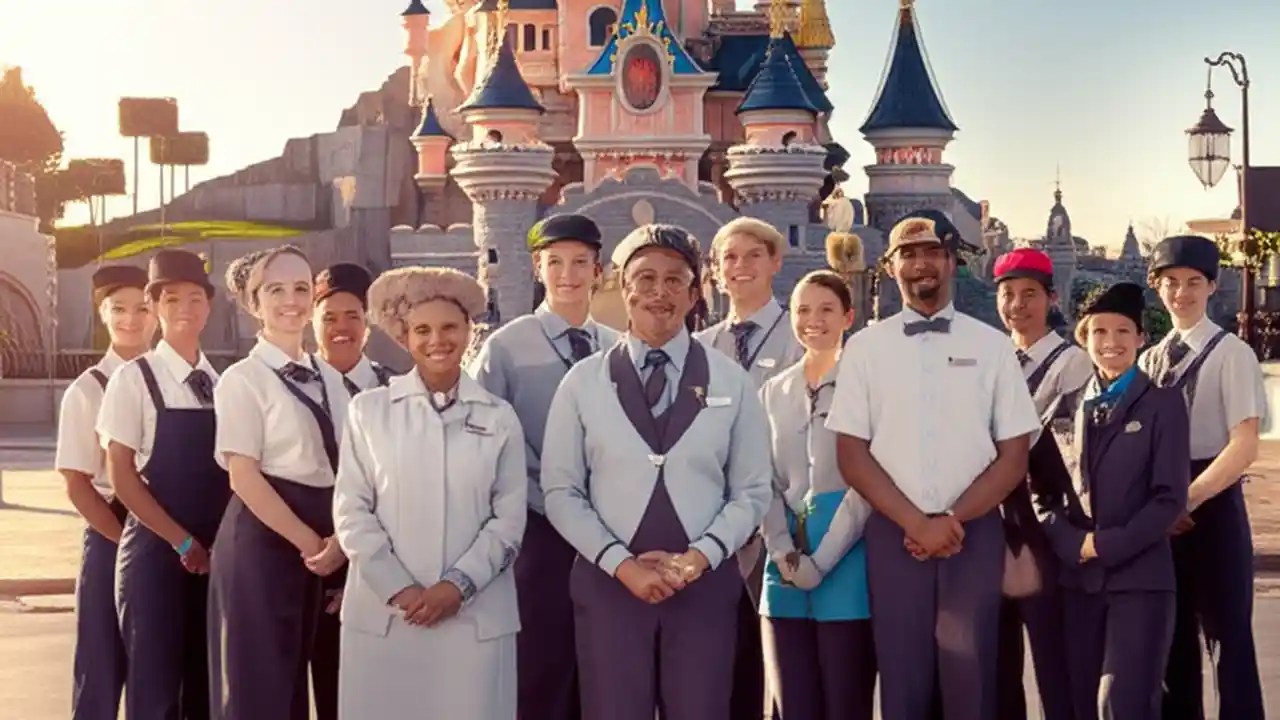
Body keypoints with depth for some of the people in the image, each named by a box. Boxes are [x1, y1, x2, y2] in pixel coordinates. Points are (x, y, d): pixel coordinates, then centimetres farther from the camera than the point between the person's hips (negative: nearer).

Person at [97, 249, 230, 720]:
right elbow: (121, 477, -8)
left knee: (208, 680, 9)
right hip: (156, 551, -4)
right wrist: (182, 543, -11)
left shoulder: (221, 382, 8)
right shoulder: (134, 379, -6)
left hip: (216, 554, 4)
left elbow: (229, 470, 12)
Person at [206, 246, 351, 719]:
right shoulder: (243, 379, -8)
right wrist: (307, 540, -13)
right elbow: (244, 476, -13)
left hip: (324, 542, 7)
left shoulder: (330, 379, 11)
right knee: (257, 678, -2)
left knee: (294, 673, 12)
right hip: (262, 536, -6)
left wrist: (338, 539, -6)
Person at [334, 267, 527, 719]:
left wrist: (459, 585, -9)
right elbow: (351, 512, 1)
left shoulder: (499, 418, 5)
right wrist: (398, 589, -8)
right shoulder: (368, 410, 4)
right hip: (382, 613, 0)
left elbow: (509, 519, 3)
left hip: (476, 617, 0)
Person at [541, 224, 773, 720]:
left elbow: (752, 492, 4)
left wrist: (699, 556, -11)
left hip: (705, 583, 1)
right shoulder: (583, 382, 2)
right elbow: (561, 492, 0)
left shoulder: (731, 382, 4)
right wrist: (622, 563, -10)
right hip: (608, 582, 0)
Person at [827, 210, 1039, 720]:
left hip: (974, 533, 0)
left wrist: (952, 521, -8)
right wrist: (916, 523, -9)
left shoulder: (991, 346, 4)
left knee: (970, 677, 2)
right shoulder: (865, 347, 4)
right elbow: (851, 455, 1)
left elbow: (1014, 457, 3)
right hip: (893, 533, 0)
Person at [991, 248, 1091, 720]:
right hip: (993, 525, 7)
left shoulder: (1070, 363, -6)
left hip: (1041, 526, -7)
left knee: (1053, 661, -2)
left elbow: (1059, 442, -15)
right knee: (997, 663, 13)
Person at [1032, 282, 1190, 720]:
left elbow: (1170, 498, -6)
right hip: (1079, 578, 4)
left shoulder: (1162, 404, 1)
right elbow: (1045, 490, 8)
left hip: (1140, 577, -4)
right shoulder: (1071, 404, 12)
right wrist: (1072, 544, -8)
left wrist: (1106, 545, -12)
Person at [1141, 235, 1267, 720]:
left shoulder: (1231, 354, -7)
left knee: (1227, 635, -1)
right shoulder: (1149, 360, 10)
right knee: (1173, 635, 12)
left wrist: (1189, 498, -21)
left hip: (1213, 504, -6)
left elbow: (1244, 447, -15)